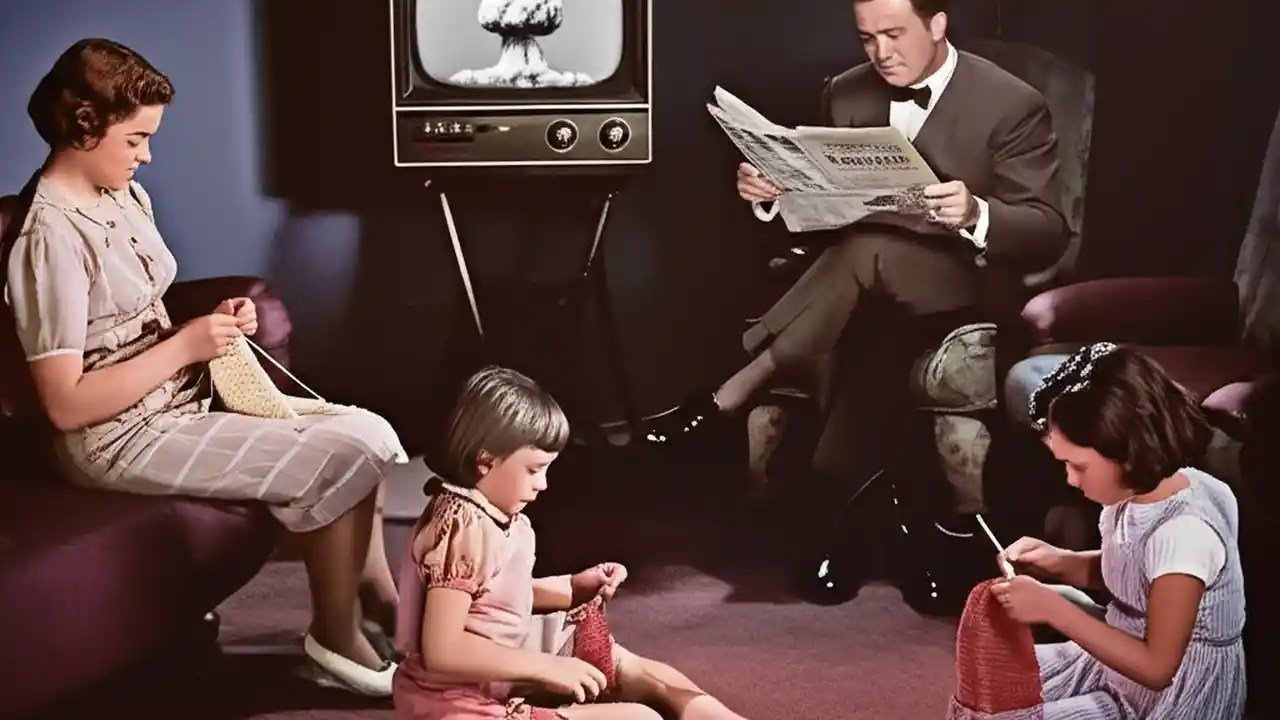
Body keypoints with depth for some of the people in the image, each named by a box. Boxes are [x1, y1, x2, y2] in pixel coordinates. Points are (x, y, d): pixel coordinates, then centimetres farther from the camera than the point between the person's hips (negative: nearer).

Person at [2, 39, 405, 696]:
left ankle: (380, 600, 15)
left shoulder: (123, 196, 8)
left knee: (366, 432, 0)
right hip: (125, 437, -9)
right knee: (344, 460, -15)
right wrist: (186, 346, -20)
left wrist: (211, 324, -4)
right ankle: (336, 636, 3)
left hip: (181, 398, 9)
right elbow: (65, 404, -23)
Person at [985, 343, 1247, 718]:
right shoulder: (1137, 492, -7)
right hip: (1119, 662, 9)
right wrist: (1058, 561, -6)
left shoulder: (1183, 533, -32)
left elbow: (1157, 667, -30)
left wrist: (1053, 609, -31)